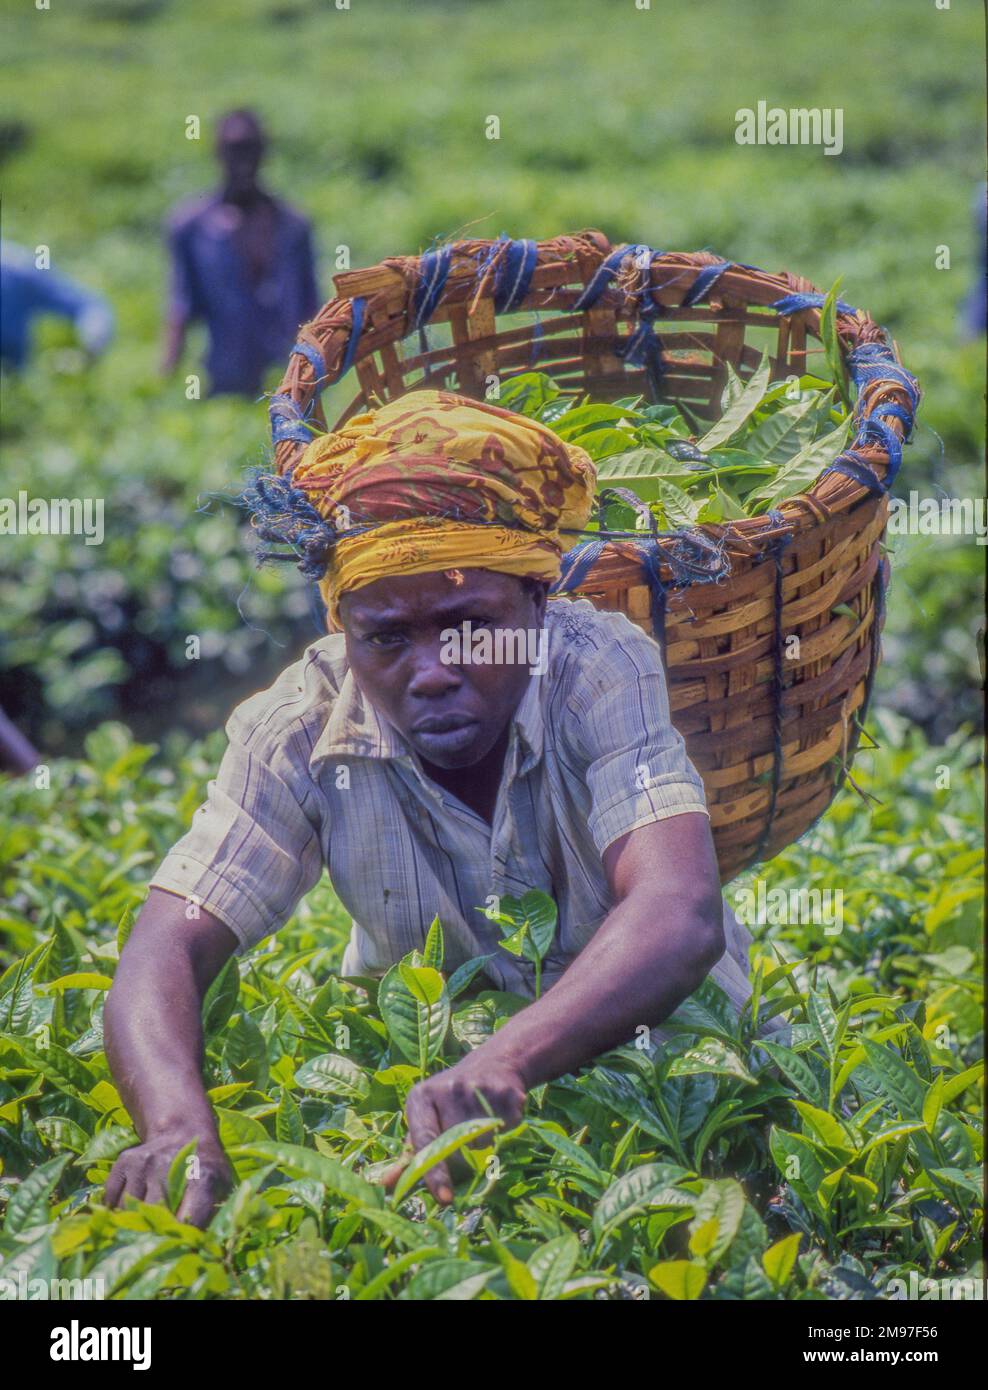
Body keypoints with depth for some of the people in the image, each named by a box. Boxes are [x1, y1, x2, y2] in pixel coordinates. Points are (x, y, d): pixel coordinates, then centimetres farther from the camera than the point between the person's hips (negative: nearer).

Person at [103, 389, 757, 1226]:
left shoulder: (605, 673, -27)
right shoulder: (300, 732, -20)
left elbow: (681, 918, -42)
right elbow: (168, 950, -27)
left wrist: (504, 1064, -61)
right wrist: (178, 1126, -50)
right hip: (415, 1056, 0)